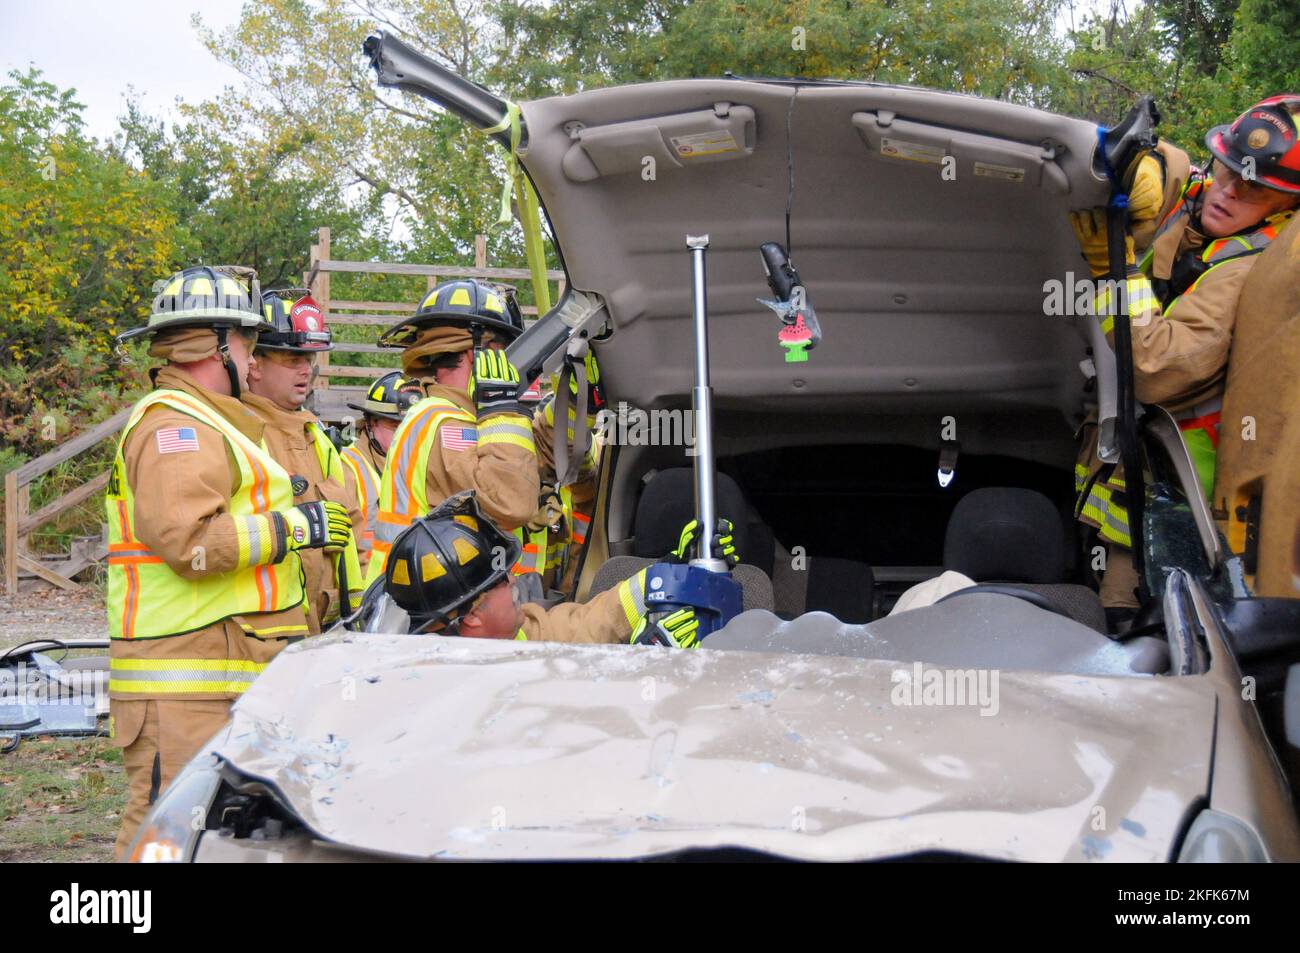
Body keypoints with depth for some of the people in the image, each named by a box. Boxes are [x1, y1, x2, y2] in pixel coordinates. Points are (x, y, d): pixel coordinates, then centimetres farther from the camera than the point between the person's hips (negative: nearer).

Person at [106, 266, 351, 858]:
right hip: (184, 682, -11)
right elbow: (187, 540, -24)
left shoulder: (202, 422, 24)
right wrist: (293, 527, -17)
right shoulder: (175, 424, -12)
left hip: (222, 676, 11)